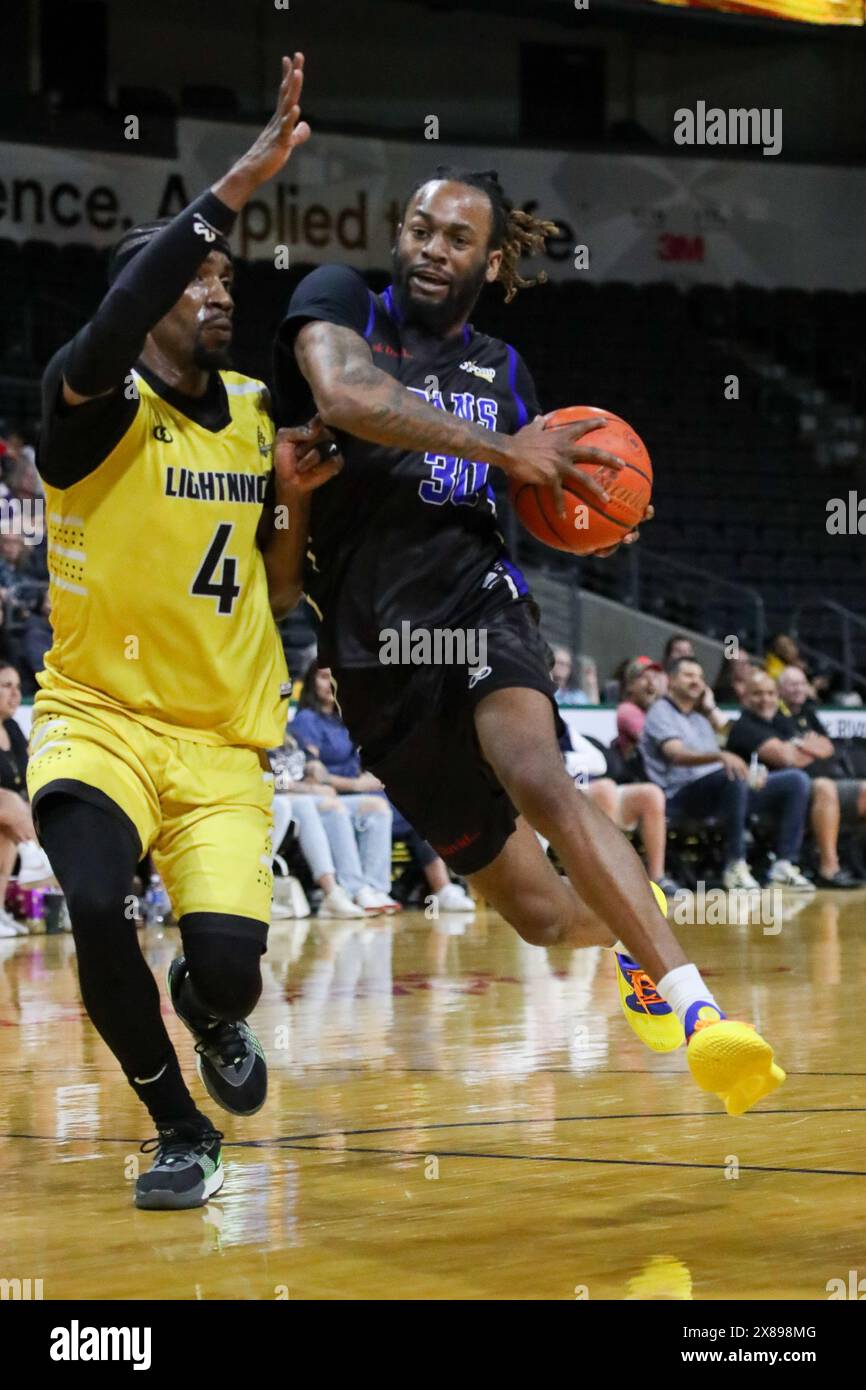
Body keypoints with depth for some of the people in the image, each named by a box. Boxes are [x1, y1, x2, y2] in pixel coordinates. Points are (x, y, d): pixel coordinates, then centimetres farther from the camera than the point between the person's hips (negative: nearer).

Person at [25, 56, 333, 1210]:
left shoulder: (254, 413, 8)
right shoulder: (96, 403, -9)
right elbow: (112, 327, -35)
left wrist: (287, 497, -4)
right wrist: (239, 185, -37)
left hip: (222, 736, 4)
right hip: (98, 715, -4)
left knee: (229, 960, -15)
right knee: (96, 910, -29)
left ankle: (211, 1015, 27)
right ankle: (182, 1132, -3)